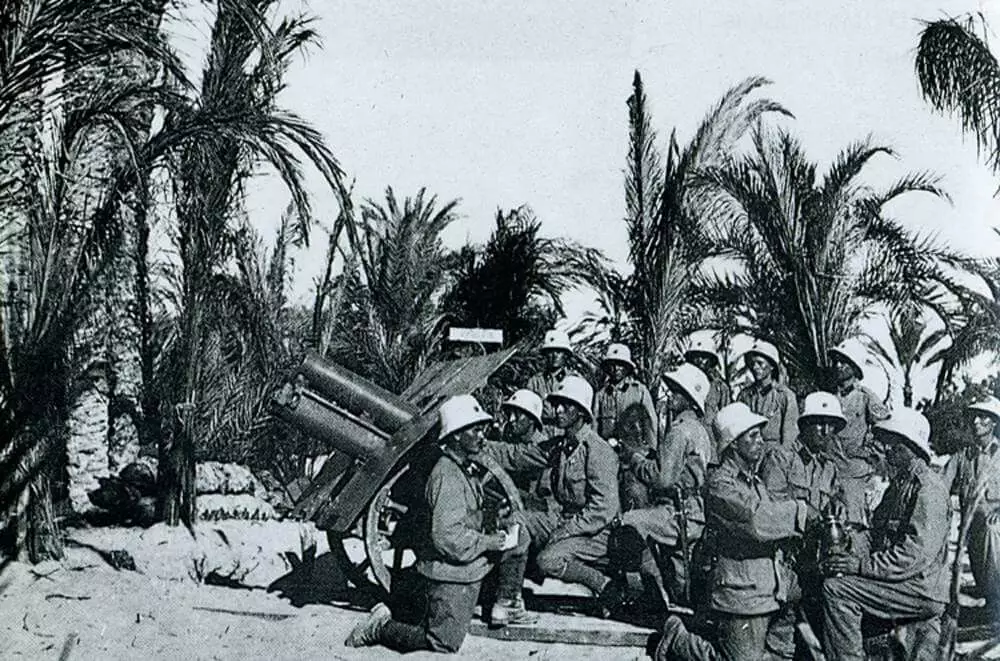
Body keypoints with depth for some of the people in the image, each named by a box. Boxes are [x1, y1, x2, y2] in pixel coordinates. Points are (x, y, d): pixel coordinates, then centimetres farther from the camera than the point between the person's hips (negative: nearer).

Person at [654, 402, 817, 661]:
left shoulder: (755, 481, 18)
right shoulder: (720, 483, -12)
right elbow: (758, 518, -24)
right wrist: (800, 511, -14)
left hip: (771, 596, 9)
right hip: (741, 598, -9)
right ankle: (678, 640, 14)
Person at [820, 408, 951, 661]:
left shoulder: (929, 489, -14)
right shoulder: (899, 484, 19)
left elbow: (917, 554, -23)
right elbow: (877, 533, 17)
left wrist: (861, 564, -24)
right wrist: (847, 544, -4)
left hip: (923, 590, -10)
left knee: (836, 589, -21)